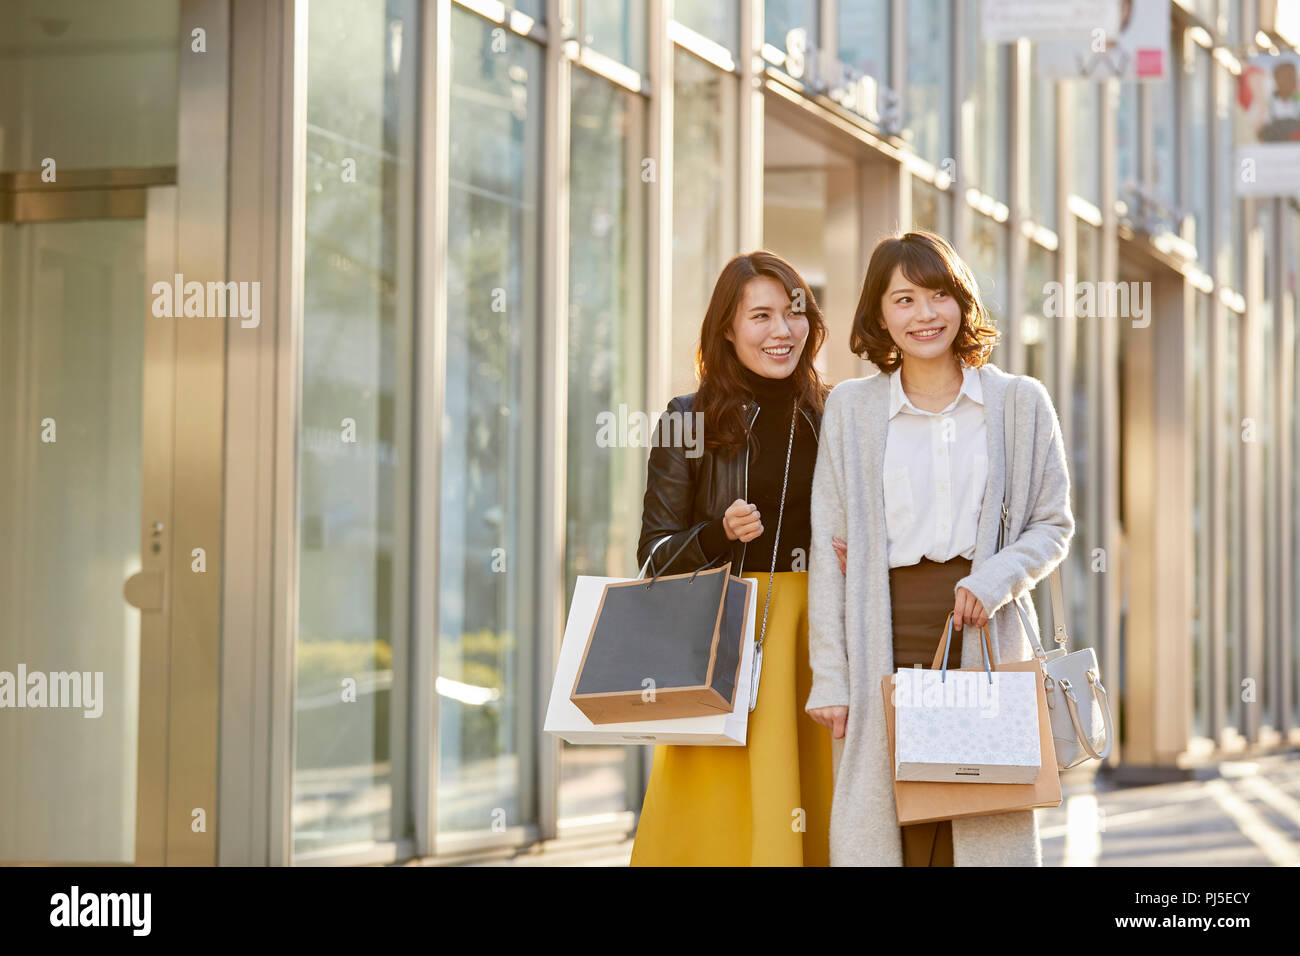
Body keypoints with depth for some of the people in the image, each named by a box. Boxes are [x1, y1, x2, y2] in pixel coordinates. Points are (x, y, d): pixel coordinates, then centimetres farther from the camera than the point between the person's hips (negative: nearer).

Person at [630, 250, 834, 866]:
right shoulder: (690, 422, 3)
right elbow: (655, 554, 3)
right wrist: (719, 534, -14)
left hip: (821, 633, 3)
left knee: (815, 816, 0)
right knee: (726, 816, -8)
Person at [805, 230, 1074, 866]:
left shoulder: (1021, 402, 8)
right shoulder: (850, 408, 8)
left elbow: (1054, 524, 10)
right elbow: (829, 550, 7)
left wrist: (995, 579, -11)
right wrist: (829, 678, 1)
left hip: (988, 641, 0)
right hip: (888, 644, 0)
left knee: (988, 825, -2)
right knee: (888, 821, -5)